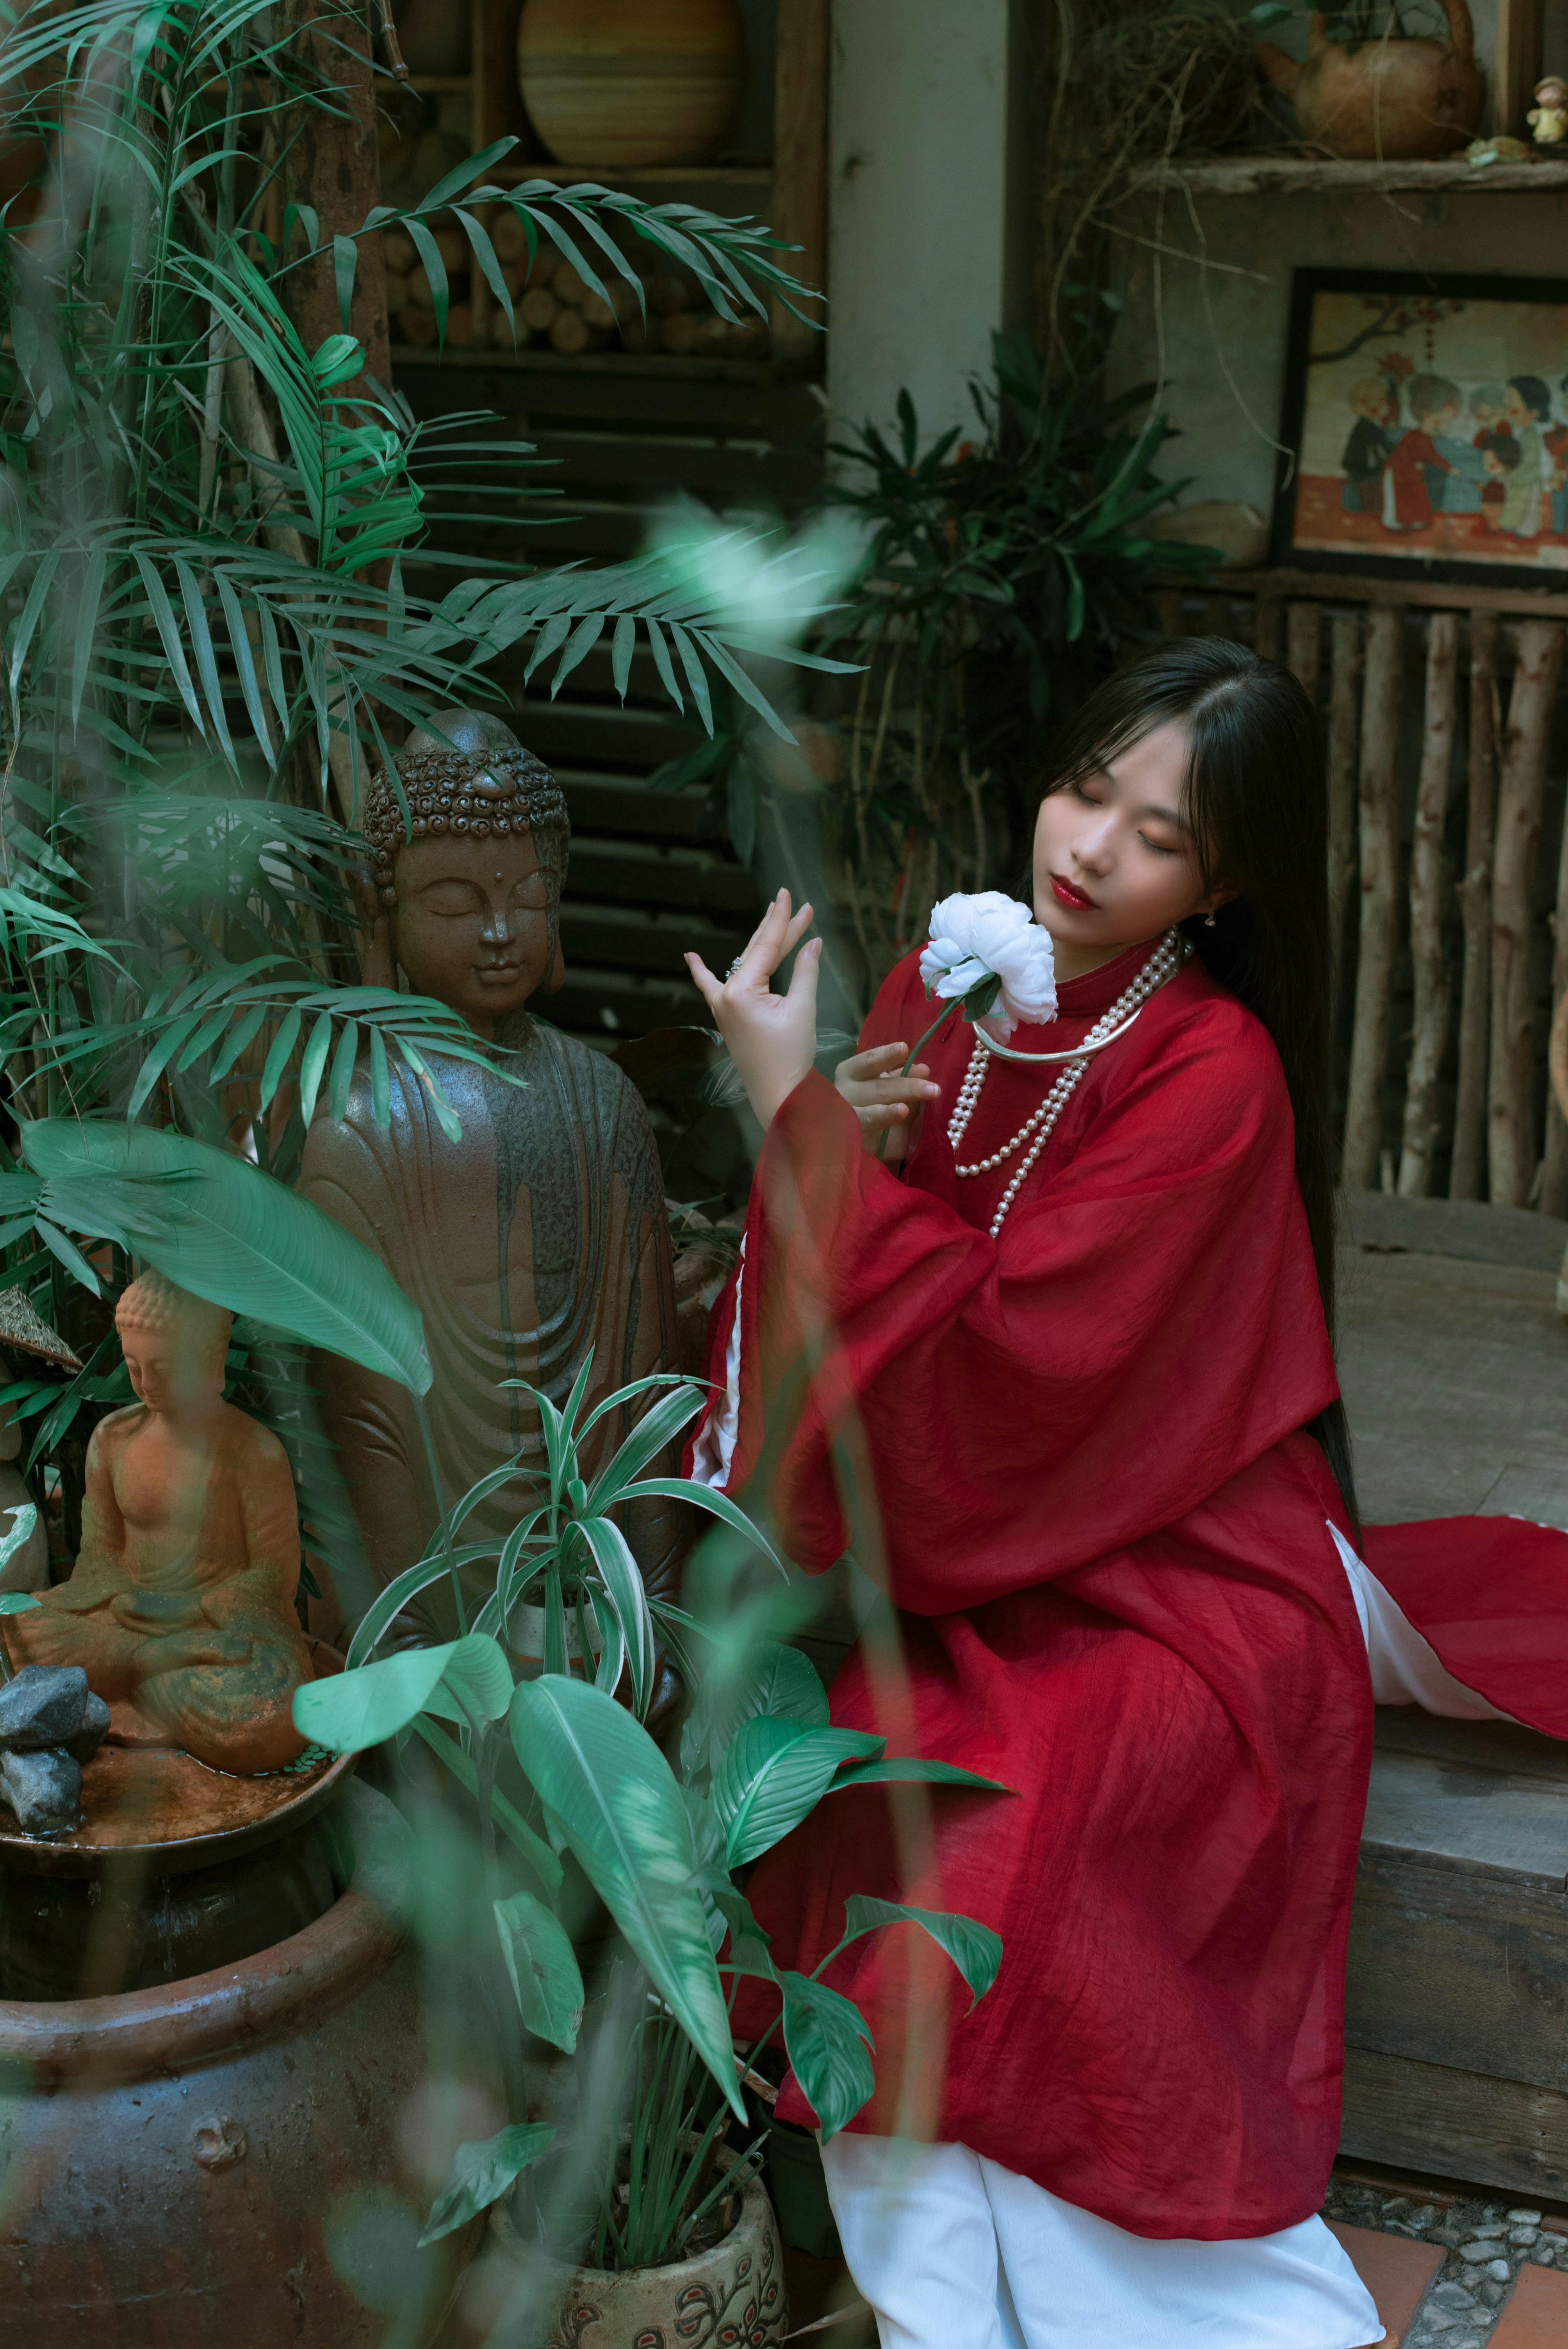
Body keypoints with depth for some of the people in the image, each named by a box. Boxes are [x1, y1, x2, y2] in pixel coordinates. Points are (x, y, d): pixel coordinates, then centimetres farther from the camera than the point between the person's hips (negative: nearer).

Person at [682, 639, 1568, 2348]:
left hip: (1172, 1581, -6)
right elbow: (819, 1312, 9)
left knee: (976, 1817, -29)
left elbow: (1001, 1360, -21)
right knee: (840, 1761, -21)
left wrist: (797, 1108, -21)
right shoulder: (943, 991, 4)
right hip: (961, 1558, 6)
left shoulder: (1214, 1072, -14)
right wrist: (835, 1145, -12)